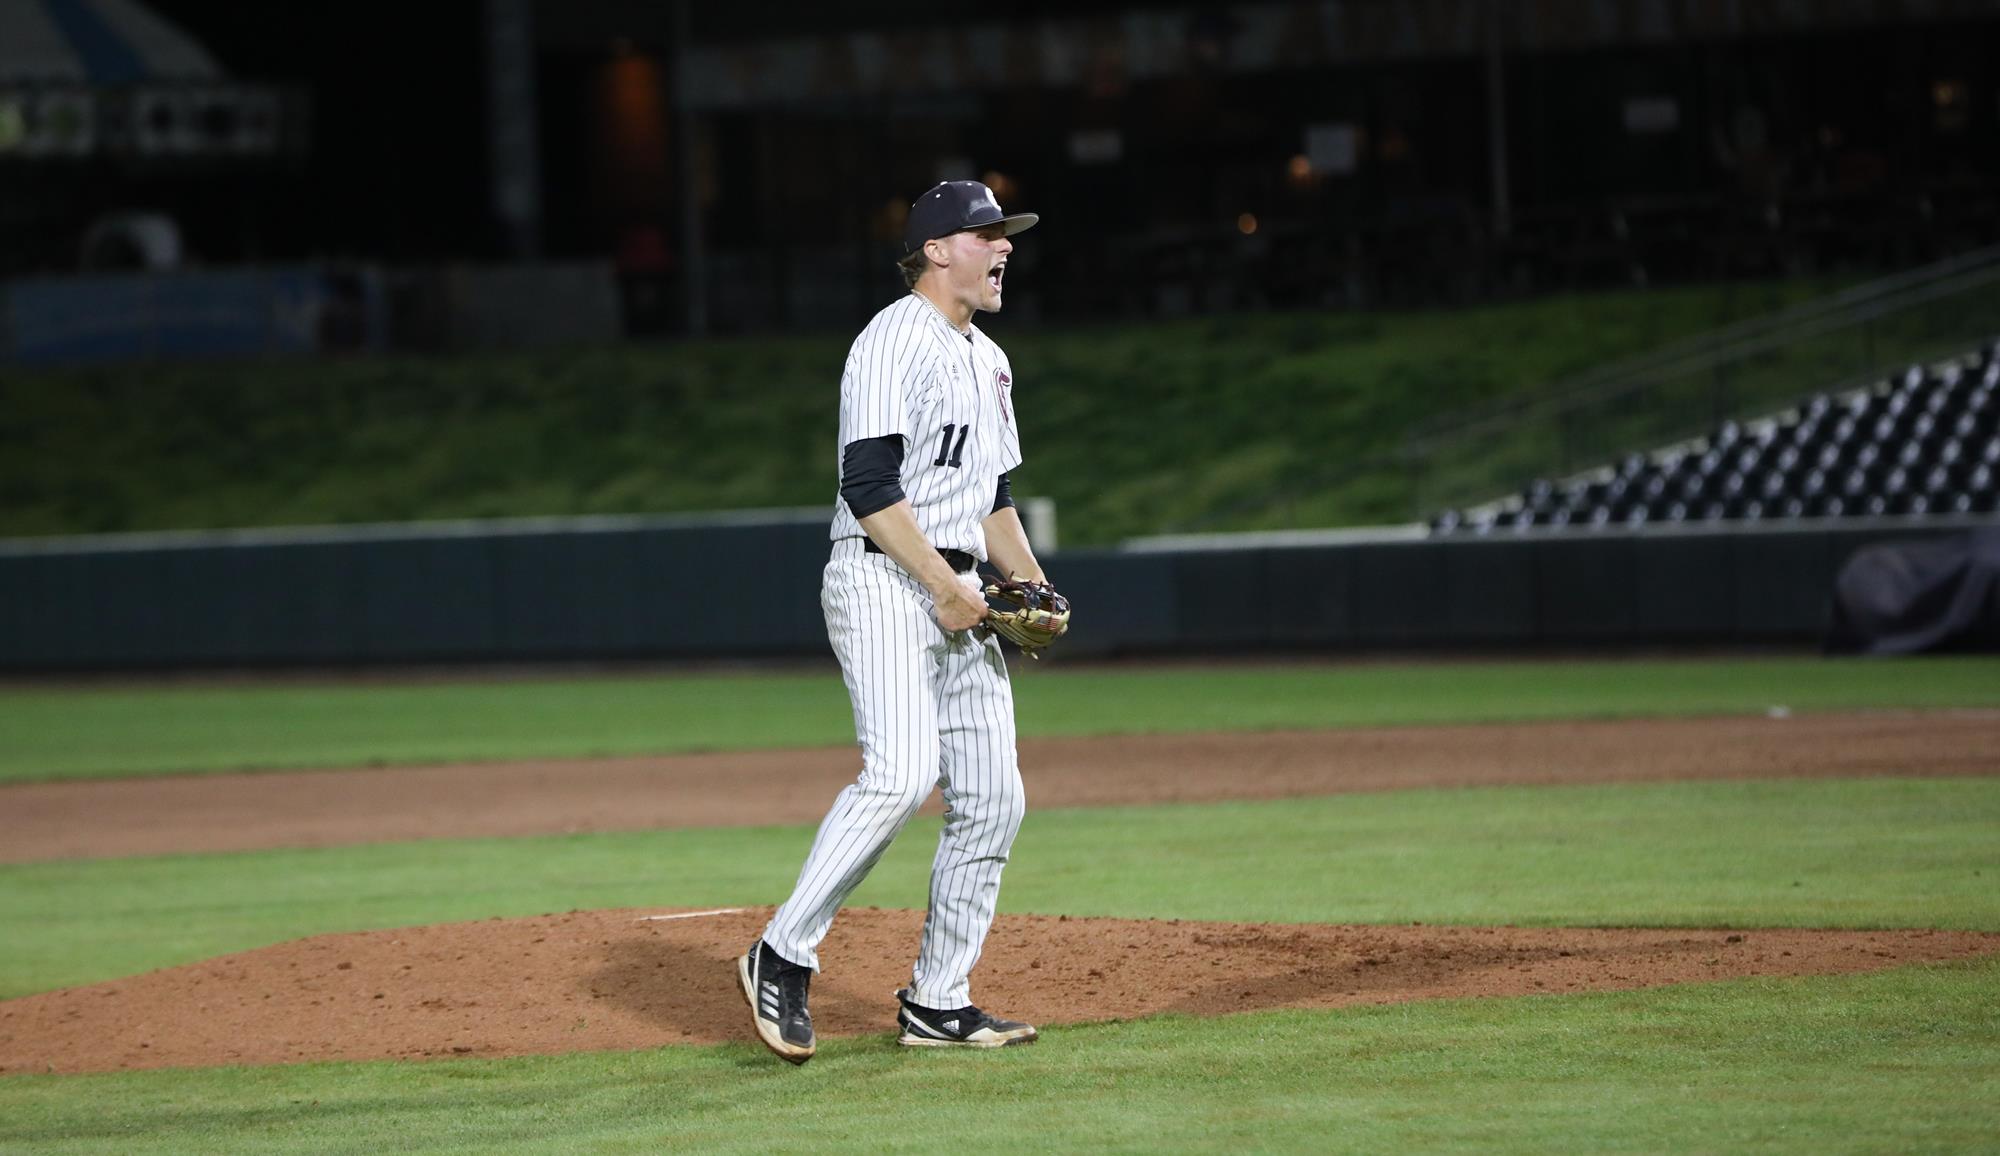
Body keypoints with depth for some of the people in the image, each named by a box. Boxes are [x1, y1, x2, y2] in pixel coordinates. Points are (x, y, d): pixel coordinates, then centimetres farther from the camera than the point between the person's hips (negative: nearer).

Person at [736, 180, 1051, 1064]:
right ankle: (783, 958, -17)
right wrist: (945, 585, -20)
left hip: (958, 594, 9)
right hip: (882, 583, -9)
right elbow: (870, 486, -17)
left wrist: (1032, 583, 11)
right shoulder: (894, 343, -9)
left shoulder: (988, 362, 21)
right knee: (902, 772, -25)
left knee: (991, 799, 2)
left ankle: (936, 1003, 8)